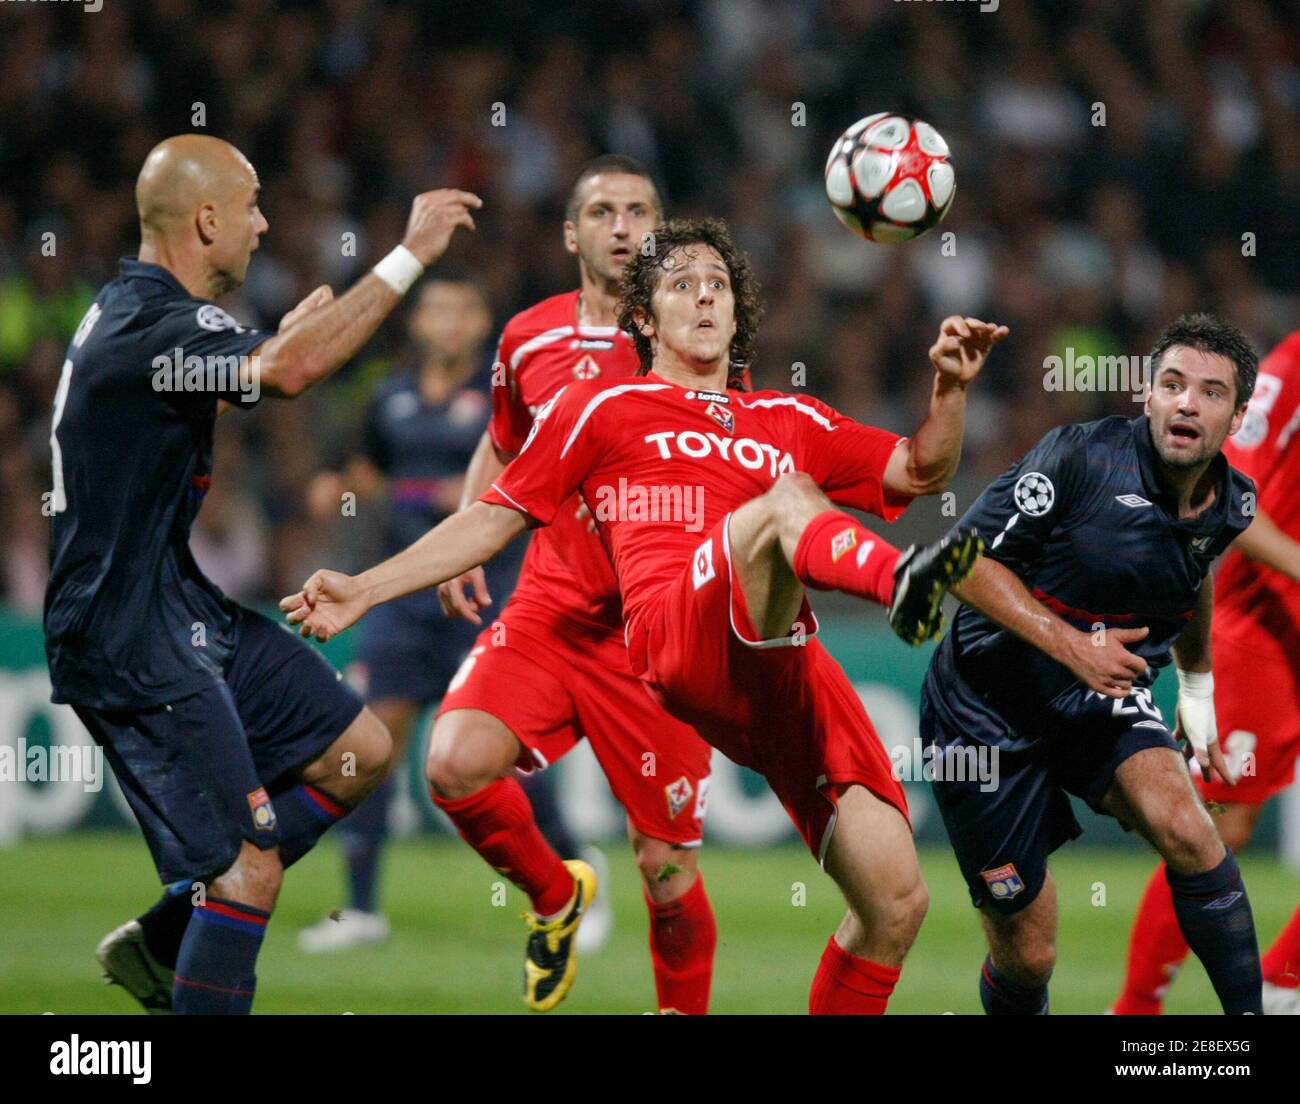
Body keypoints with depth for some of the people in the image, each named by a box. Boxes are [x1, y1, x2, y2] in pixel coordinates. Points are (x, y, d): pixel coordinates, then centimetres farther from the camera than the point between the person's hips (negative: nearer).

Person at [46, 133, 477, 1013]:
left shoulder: (132, 309, 13)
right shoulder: (148, 328, -22)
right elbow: (290, 370, -39)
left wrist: (289, 338, 27)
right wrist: (410, 256, -34)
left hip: (193, 613, 11)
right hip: (136, 646, -11)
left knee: (361, 752, 14)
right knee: (250, 870, -12)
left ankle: (159, 943, 19)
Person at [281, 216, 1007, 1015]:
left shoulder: (790, 422, 30)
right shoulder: (602, 408, 22)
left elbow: (920, 471, 30)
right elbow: (496, 518, 23)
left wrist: (950, 389, 10)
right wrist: (364, 590, 18)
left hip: (788, 665, 5)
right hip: (677, 633, -5)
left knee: (896, 901, -7)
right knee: (787, 499, -35)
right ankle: (899, 582, -68)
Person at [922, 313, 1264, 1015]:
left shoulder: (1232, 505, -3)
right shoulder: (1083, 457, -22)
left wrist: (1197, 690, 28)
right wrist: (1070, 645, -28)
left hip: (1100, 700, 4)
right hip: (990, 708, -4)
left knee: (1184, 828, -29)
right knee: (1027, 952, -2)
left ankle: (1250, 1013, -19)